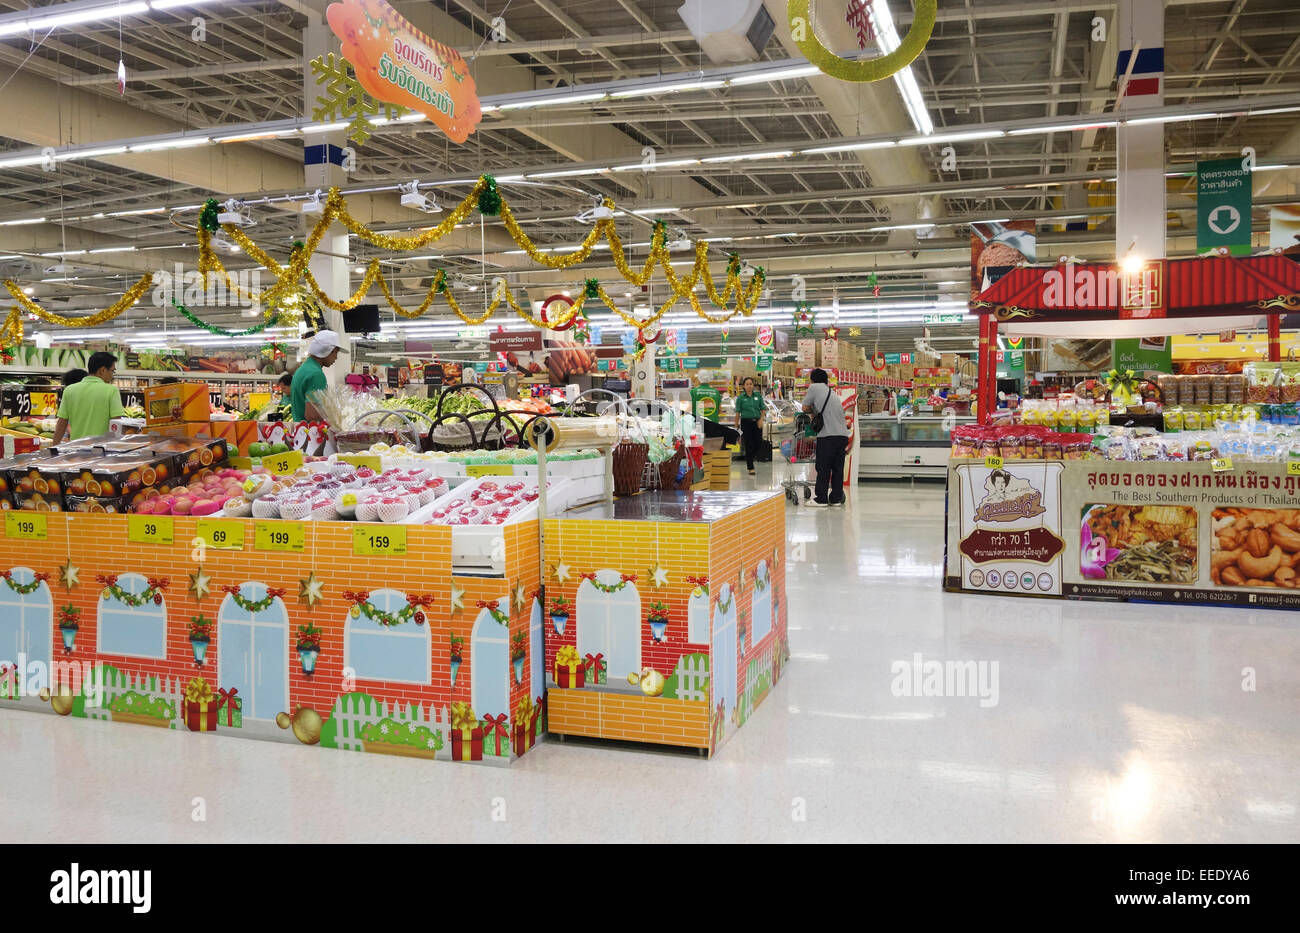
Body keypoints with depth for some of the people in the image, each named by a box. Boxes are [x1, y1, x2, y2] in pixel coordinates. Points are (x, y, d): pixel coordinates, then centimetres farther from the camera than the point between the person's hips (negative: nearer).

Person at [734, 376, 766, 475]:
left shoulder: (758, 395, 6)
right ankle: (751, 468, 4)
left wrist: (761, 419, -6)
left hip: (757, 422, 3)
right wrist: (736, 426, -2)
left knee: (758, 443, 1)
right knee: (749, 445, -3)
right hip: (746, 422, -3)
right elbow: (737, 412, 0)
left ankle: (749, 458, 30)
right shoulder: (740, 398, -1)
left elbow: (762, 409, 9)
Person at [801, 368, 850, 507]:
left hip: (828, 435, -7)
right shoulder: (832, 393, 23)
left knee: (823, 468, 1)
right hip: (843, 434, 7)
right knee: (838, 468, 10)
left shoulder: (815, 388, 3)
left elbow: (805, 408, 7)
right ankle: (836, 498, 13)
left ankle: (821, 498, 5)